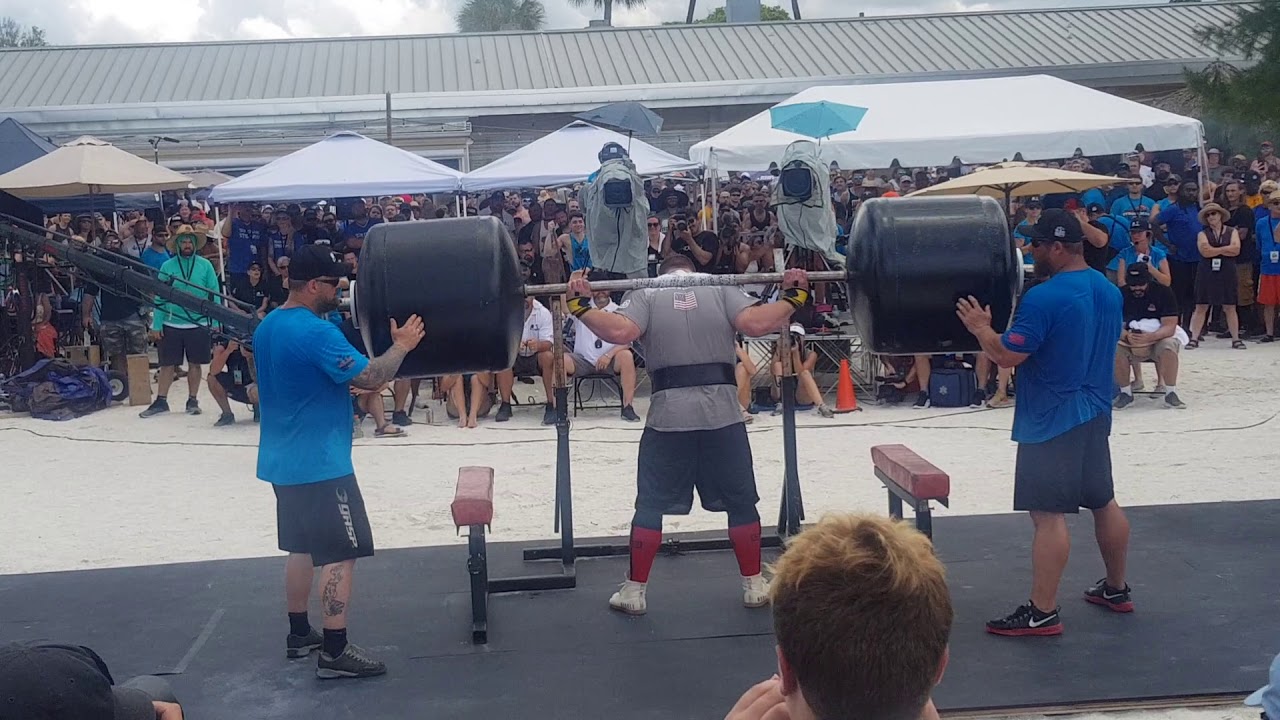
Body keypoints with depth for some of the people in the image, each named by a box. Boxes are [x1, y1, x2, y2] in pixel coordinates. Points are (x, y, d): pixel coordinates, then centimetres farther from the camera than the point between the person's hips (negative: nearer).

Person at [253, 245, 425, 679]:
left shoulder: (267, 327, 9)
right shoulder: (316, 332, -22)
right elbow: (372, 378, -24)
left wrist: (340, 387, 19)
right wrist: (401, 346, -9)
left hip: (284, 460, 10)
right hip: (320, 463, -10)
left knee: (302, 548, 19)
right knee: (340, 554, -4)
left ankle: (300, 635, 27)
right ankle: (335, 653, -3)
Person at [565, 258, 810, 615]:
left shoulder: (646, 294, 9)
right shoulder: (721, 289, 11)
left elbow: (620, 332, -11)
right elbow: (756, 323, -7)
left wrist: (580, 306, 2)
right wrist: (793, 298, 7)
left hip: (668, 415, 0)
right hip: (722, 412, 1)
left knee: (651, 506, 11)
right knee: (741, 502, 15)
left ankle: (634, 592, 15)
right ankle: (754, 586, 23)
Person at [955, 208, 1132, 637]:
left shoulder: (1043, 298, -20)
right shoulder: (1109, 291, 8)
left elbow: (1006, 356, -20)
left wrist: (980, 327, -4)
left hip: (1052, 420, -9)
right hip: (1095, 412, 9)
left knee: (1048, 513, -6)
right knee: (1103, 502, 19)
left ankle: (1042, 613, -4)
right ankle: (1116, 589, 32)